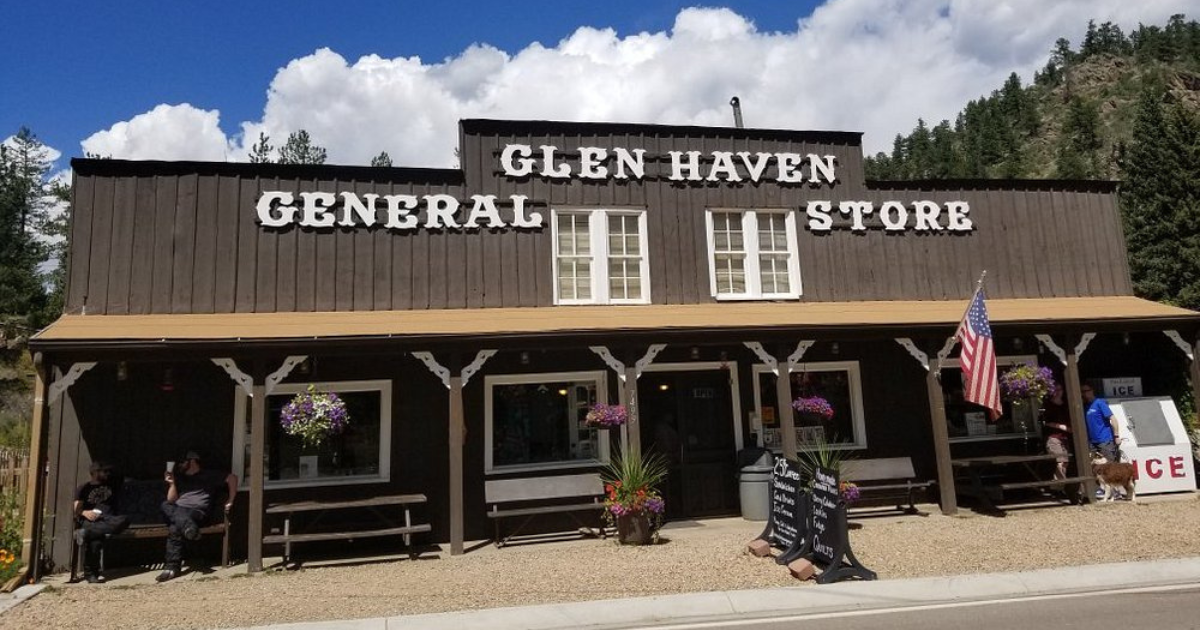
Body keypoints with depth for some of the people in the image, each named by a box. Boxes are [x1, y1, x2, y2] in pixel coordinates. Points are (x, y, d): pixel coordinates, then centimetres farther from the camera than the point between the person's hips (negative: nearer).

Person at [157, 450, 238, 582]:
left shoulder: (209, 475, 14)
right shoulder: (180, 477, 31)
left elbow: (232, 477, 5)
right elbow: (171, 500, 23)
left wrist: (230, 501, 0)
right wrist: (172, 483, 9)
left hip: (196, 511, -5)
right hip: (178, 510, 5)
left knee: (174, 529, -36)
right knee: (166, 505, -32)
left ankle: (172, 567, -39)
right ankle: (187, 526, -53)